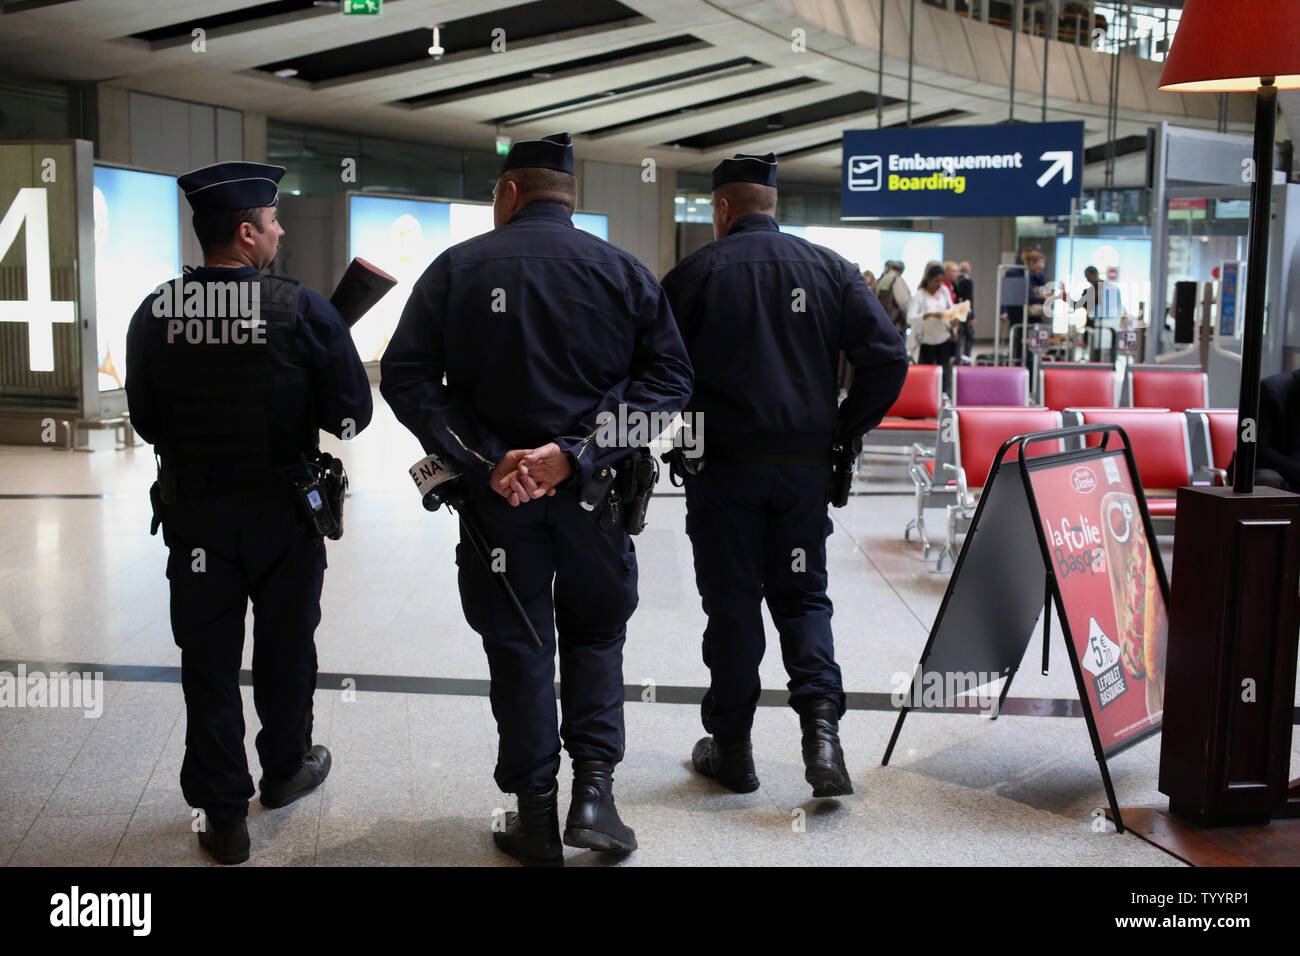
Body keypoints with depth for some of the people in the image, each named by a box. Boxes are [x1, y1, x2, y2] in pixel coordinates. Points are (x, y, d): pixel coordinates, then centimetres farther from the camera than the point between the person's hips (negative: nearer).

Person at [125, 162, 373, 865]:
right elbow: (351, 415, -11)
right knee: (284, 650, 19)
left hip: (193, 512, 2)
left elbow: (146, 423, 3)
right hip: (284, 514, -2)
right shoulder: (303, 310, -15)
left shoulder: (154, 314, -6)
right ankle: (286, 769, 38)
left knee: (208, 662, 10)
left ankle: (223, 815, 16)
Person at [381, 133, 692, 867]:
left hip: (497, 495, 0)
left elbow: (406, 378, -8)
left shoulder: (457, 268, 0)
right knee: (595, 634, 18)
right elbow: (669, 377, -8)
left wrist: (485, 459, -15)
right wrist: (577, 452, -16)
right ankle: (594, 790, 6)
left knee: (518, 647, 11)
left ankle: (537, 817, 15)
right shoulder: (623, 271, 1)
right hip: (592, 491, 1)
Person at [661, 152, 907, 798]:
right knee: (802, 595, 14)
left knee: (731, 604, 7)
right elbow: (888, 359, 0)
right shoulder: (831, 270, 6)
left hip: (724, 462, -2)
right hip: (807, 466, 3)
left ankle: (731, 749, 15)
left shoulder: (695, 273, -2)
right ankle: (820, 718, -6)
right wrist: (845, 431, 8)